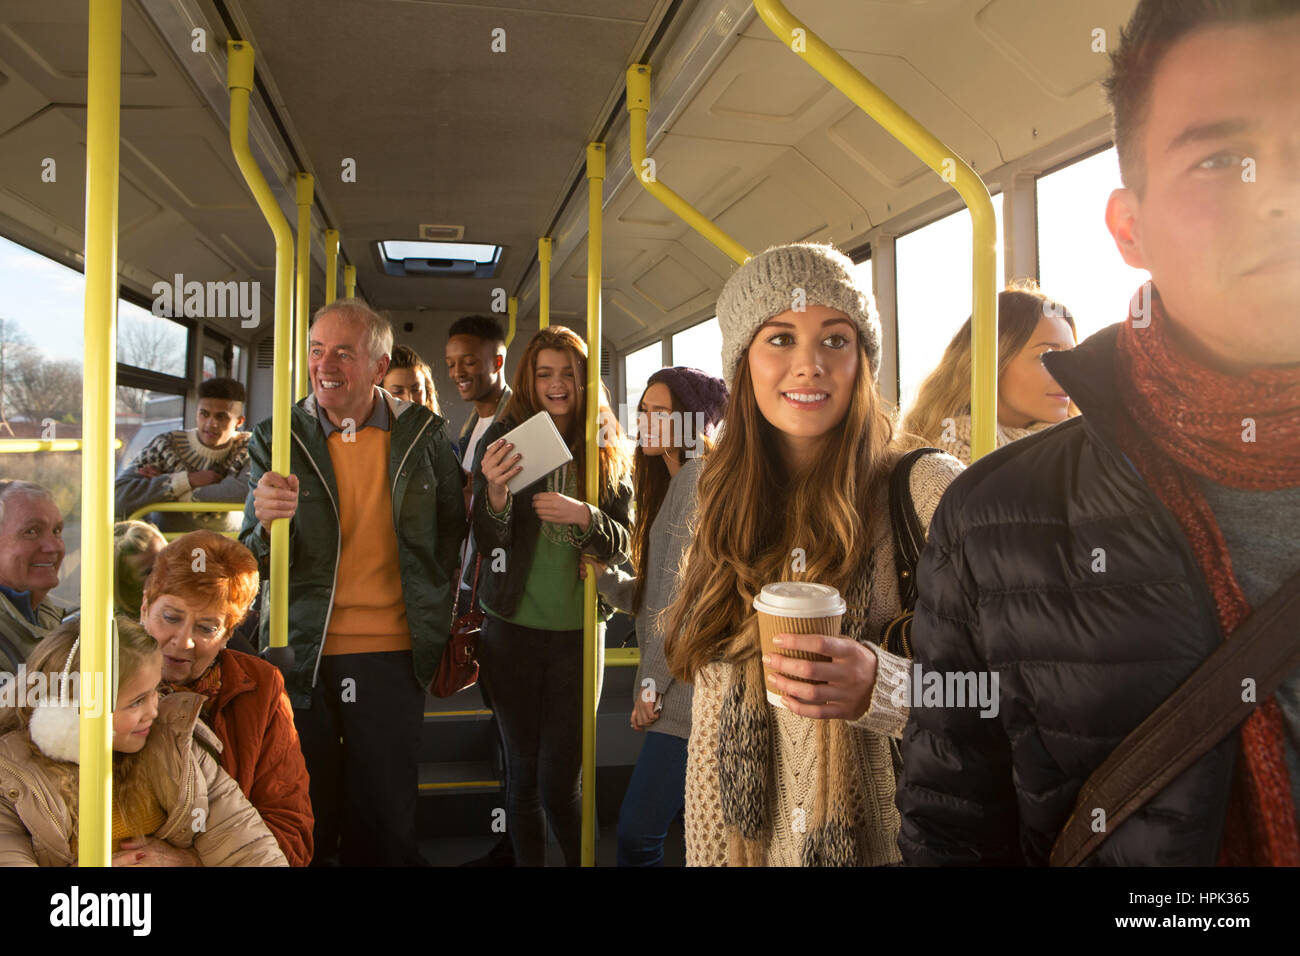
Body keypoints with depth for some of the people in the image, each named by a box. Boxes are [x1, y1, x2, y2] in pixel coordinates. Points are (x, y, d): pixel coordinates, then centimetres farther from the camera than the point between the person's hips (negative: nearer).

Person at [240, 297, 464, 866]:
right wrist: (270, 523, -22)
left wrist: (435, 622, 7)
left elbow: (450, 531, 13)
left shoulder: (423, 434, 1)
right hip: (304, 654, 0)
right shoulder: (276, 441, 0)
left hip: (392, 653, 0)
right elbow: (256, 564, 0)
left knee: (386, 823, 9)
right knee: (305, 824, 10)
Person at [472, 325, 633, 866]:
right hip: (512, 631, 0)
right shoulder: (504, 438, -1)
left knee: (559, 783, 1)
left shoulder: (608, 448, 3)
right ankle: (527, 863, 31)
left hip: (579, 632, 0)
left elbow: (625, 543, 0)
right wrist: (495, 488, -27)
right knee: (522, 772, 11)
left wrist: (582, 515, -20)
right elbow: (487, 543, -6)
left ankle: (583, 860, 24)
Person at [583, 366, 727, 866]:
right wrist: (600, 570, 6)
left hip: (691, 690, -10)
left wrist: (653, 681, -14)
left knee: (637, 830, -6)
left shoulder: (699, 477, -11)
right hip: (681, 690, 10)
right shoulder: (676, 481, 19)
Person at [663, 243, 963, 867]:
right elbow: (713, 732, 4)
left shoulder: (928, 489, -13)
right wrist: (705, 854, 2)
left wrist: (883, 687, -31)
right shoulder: (728, 508, 1)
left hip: (886, 844, -4)